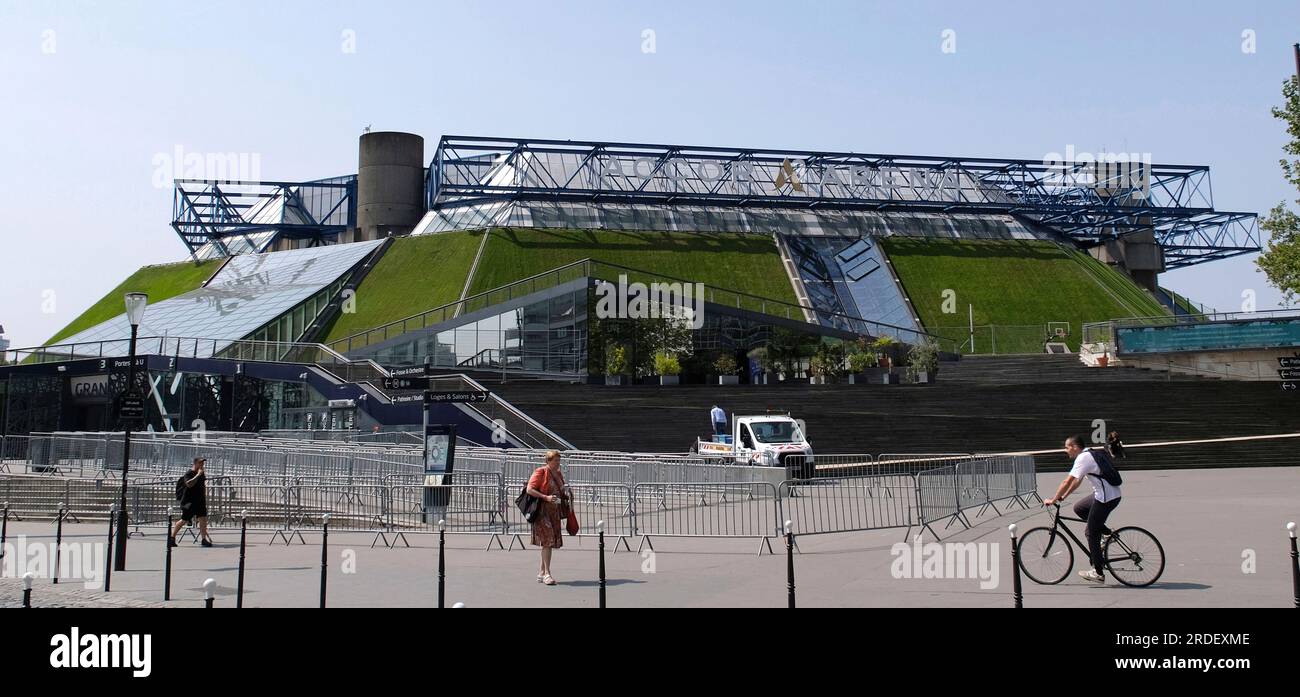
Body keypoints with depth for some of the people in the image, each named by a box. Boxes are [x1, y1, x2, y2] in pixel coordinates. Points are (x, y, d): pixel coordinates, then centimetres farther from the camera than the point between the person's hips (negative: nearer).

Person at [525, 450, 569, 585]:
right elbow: (530, 489, -15)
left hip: (555, 511, 8)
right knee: (547, 541, -14)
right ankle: (547, 573, -12)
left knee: (551, 542, 10)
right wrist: (546, 497, -24)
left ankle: (542, 573, 21)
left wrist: (565, 496, 8)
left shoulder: (559, 474, 15)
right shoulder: (540, 472, -9)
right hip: (542, 511, -8)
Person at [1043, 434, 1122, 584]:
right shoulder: (1088, 455, 14)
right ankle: (1106, 532, 17)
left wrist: (1053, 500, -11)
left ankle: (1098, 573, 6)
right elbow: (1077, 481, 21)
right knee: (1078, 508, 21)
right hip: (1113, 494, 9)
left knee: (1092, 534, 0)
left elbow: (1067, 482, -18)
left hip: (1106, 499, -9)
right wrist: (1064, 496, 20)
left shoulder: (1083, 459, -15)